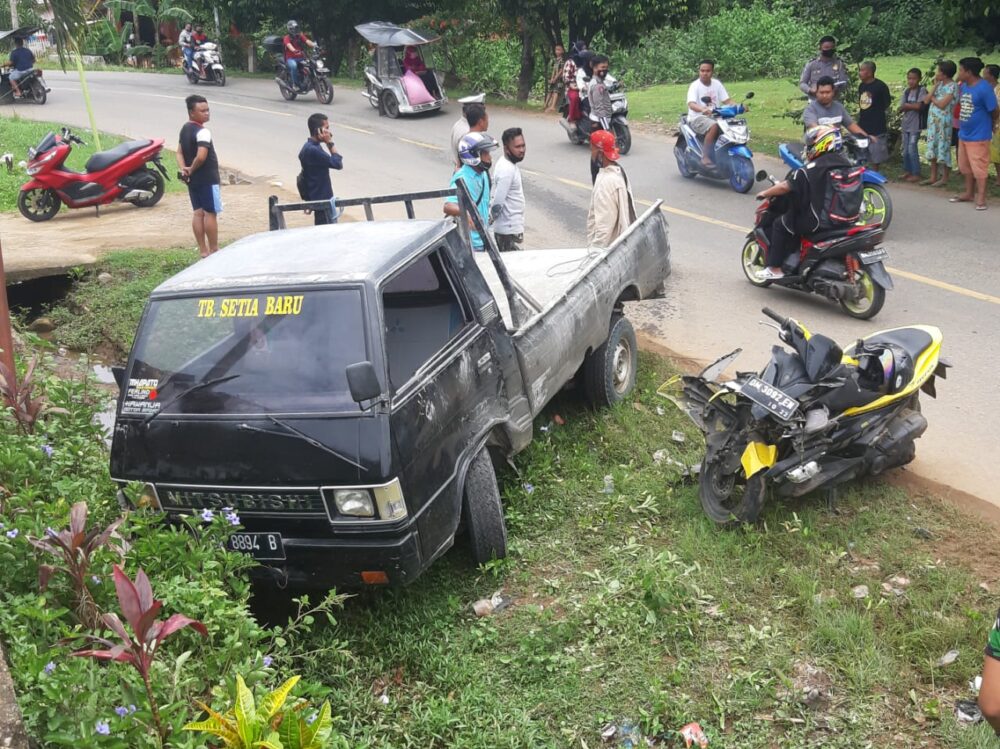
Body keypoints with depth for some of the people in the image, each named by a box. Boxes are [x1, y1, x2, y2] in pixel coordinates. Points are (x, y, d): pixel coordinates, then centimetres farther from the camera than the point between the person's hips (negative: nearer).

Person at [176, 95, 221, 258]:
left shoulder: (185, 129, 10)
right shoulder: (202, 132, -20)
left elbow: (179, 152, 12)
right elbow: (201, 157, -30)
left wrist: (184, 169, -2)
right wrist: (192, 169, -14)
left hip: (192, 179, 9)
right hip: (207, 179, -9)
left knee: (198, 213, 11)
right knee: (211, 213, -1)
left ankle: (203, 250, 15)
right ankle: (214, 250, 4)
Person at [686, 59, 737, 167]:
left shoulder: (717, 84, 7)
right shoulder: (695, 85, -9)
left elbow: (727, 100, 5)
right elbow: (691, 104, -25)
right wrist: (703, 109, -47)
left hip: (715, 117, 6)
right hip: (697, 118, -6)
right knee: (714, 126, -36)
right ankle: (705, 157, -28)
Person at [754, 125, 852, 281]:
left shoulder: (811, 168, -16)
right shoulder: (846, 164, 6)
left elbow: (786, 187, -13)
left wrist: (765, 193, 3)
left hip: (819, 221, -8)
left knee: (780, 224, 9)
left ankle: (775, 269, 8)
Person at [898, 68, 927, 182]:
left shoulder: (922, 90, -7)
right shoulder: (906, 91, 10)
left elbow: (918, 106, -18)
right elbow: (901, 108, 5)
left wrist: (906, 105, -5)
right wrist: (912, 106, -13)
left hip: (915, 125, -6)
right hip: (905, 124, 6)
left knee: (912, 149, -9)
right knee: (905, 149, 10)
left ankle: (916, 174, -3)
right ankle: (907, 171, 23)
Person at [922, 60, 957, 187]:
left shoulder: (953, 86, -12)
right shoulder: (939, 84, 10)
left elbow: (942, 104, -20)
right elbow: (926, 100, 1)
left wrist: (932, 97, -4)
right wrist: (935, 85, -3)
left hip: (943, 121, -8)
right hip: (932, 120, 8)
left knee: (943, 148, -2)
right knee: (932, 148, 10)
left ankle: (945, 178, 5)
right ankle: (933, 177, 17)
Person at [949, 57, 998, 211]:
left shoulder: (984, 88, -18)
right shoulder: (963, 86, 5)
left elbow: (995, 111, -10)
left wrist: (990, 126, 5)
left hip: (978, 136, -8)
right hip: (963, 134, 8)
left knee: (979, 168, -3)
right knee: (965, 167, 17)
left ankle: (981, 198, 3)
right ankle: (969, 193, 29)